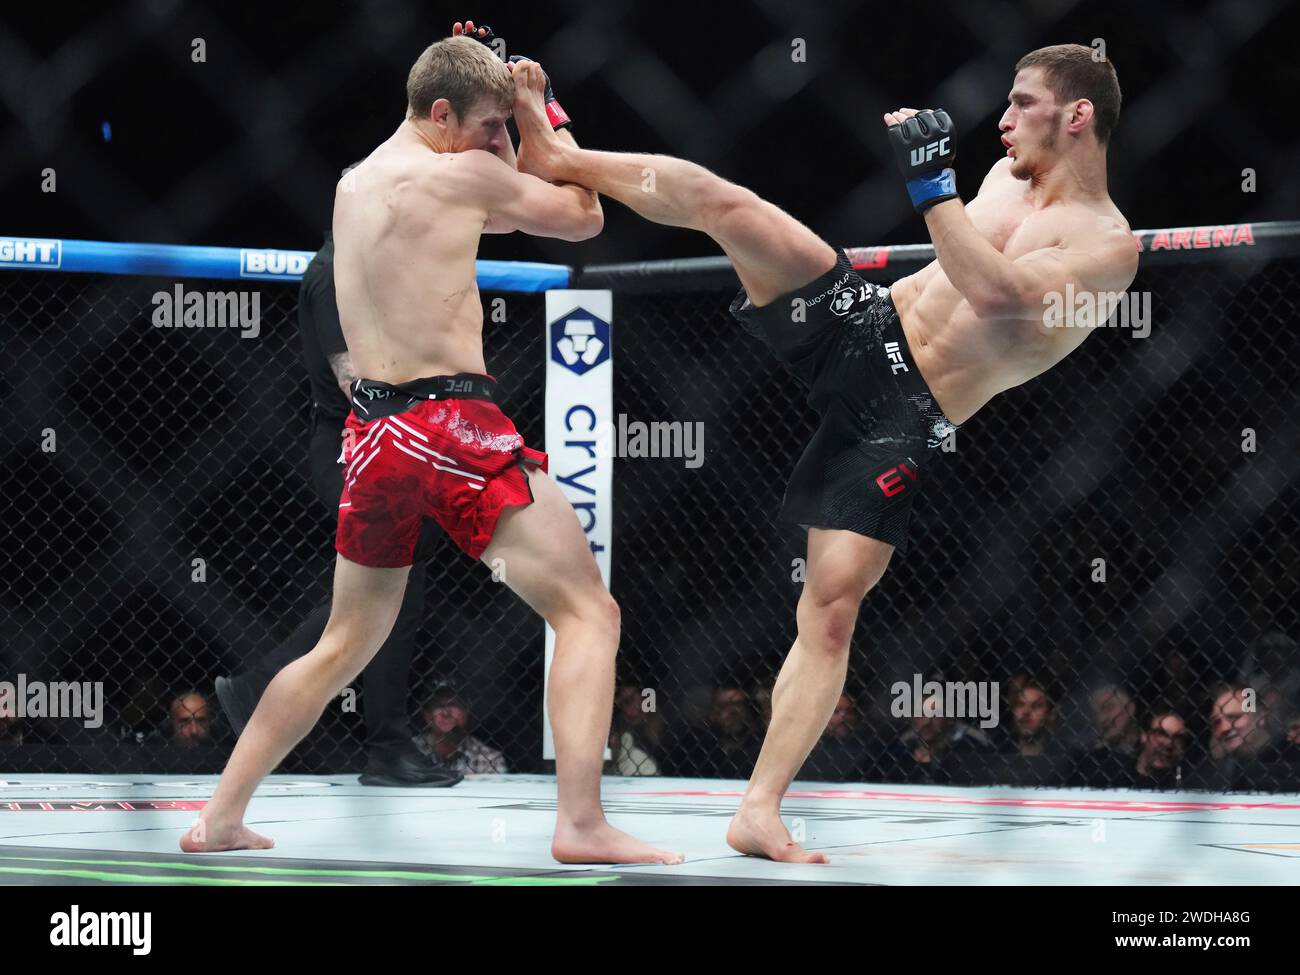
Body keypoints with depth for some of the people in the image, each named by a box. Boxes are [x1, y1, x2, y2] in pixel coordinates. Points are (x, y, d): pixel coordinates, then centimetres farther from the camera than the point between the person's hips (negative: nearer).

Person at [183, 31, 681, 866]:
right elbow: (584, 217, 7)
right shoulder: (462, 175, -6)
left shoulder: (355, 185, 17)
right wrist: (545, 116, 16)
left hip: (374, 432, 8)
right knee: (588, 613, -6)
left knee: (346, 643, 22)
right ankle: (582, 825, -21)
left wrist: (515, 115, 24)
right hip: (452, 422, -8)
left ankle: (220, 819, 21)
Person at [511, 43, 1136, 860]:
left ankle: (759, 812, -7)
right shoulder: (1007, 177, 11)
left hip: (900, 420, -5)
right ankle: (559, 159, 3)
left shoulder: (1109, 247, -12)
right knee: (724, 201, -14)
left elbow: (996, 293, -29)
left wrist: (933, 183, -26)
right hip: (861, 326, 6)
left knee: (833, 609, -12)